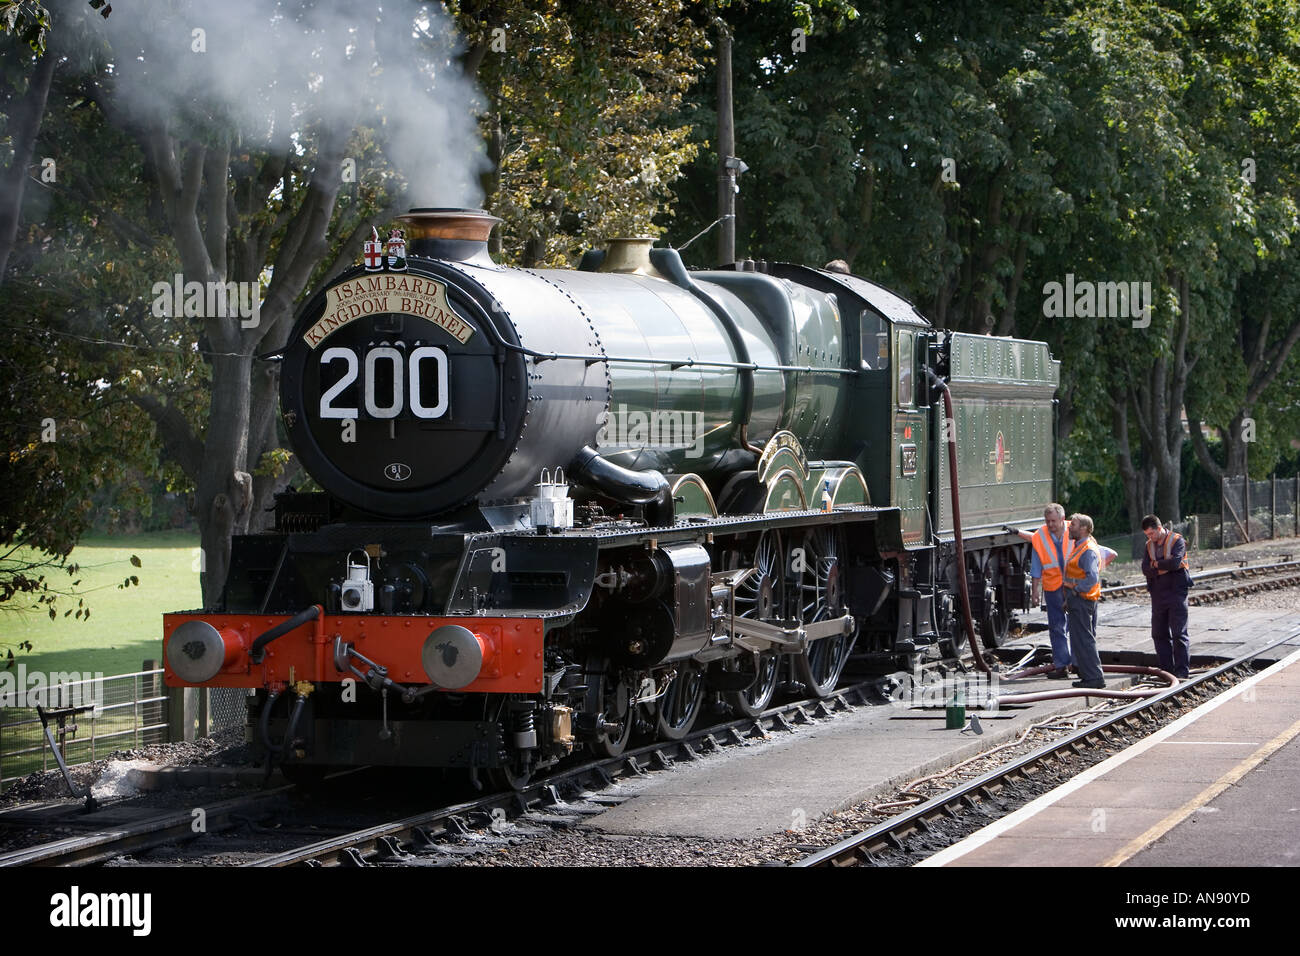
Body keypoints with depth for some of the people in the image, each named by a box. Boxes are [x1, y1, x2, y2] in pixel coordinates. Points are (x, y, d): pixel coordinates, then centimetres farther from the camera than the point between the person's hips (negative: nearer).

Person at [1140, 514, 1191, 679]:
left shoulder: (1177, 541, -4)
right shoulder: (1149, 545, 12)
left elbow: (1175, 562, -20)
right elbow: (1145, 569, 0)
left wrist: (1156, 564, -6)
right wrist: (1165, 566, -14)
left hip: (1176, 592, -6)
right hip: (1158, 594, 6)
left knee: (1179, 633, -7)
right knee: (1159, 634, 7)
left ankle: (1182, 671, -6)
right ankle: (1166, 670, 13)